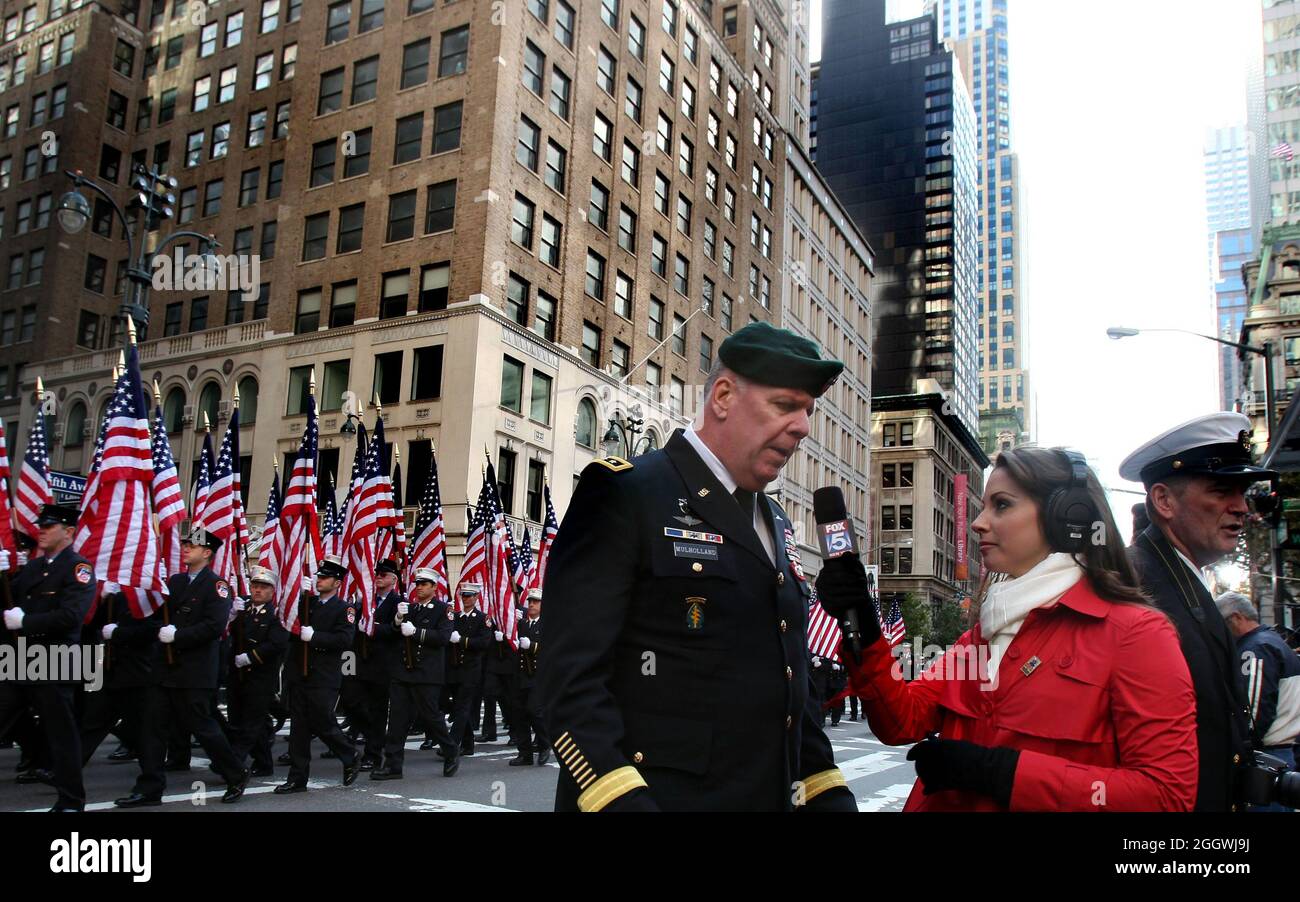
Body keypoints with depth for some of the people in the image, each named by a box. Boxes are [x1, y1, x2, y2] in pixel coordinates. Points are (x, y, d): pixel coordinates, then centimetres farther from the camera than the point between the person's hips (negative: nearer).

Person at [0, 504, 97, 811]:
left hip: (52, 666, -7)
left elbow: (70, 616, -20)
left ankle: (71, 801, 12)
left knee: (61, 733, 1)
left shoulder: (79, 568, -9)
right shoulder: (31, 566, 16)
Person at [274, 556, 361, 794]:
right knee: (299, 726, 7)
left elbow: (345, 640, -16)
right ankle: (297, 778, 14)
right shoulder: (306, 601, 13)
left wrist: (314, 636, -21)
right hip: (298, 674, 5)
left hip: (324, 678, -5)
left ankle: (351, 759, 23)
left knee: (323, 724, -1)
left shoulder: (344, 609, -4)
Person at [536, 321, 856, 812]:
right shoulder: (624, 493, -11)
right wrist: (621, 800, -25)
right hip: (658, 793, -7)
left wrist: (829, 794, 11)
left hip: (773, 796, 8)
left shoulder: (775, 524, 13)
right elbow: (570, 674, -17)